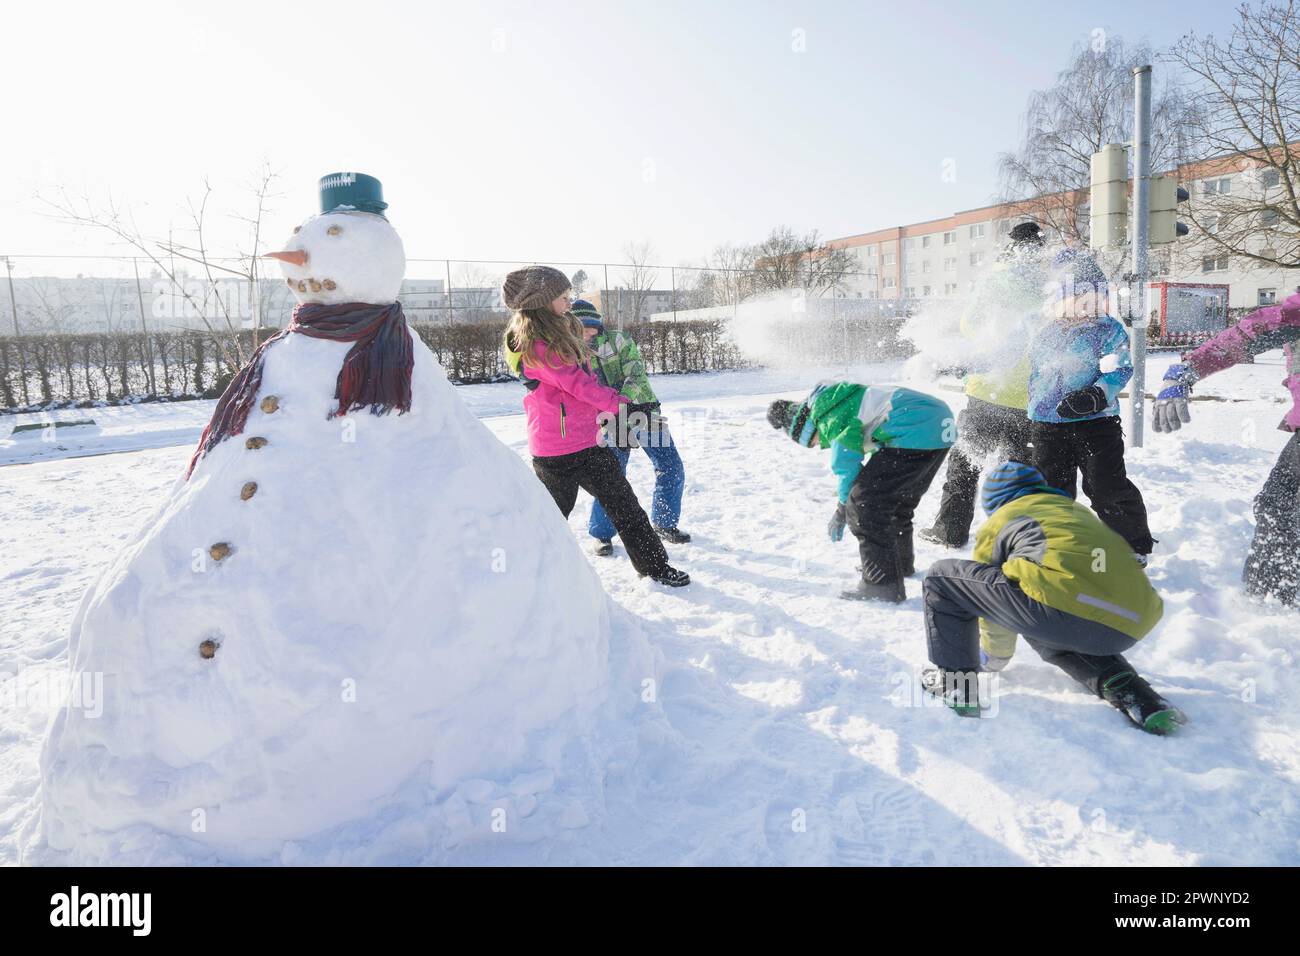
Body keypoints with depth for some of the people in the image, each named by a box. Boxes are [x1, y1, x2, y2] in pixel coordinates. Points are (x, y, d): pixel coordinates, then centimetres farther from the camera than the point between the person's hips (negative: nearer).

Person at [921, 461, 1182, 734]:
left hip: (1064, 609, -7)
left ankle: (956, 687, 12)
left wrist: (995, 657, 52)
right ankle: (1128, 692, 15)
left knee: (942, 577, 10)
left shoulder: (997, 523, 22)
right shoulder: (1078, 510, 37)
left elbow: (987, 596, 32)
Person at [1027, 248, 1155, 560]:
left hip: (1096, 421, -3)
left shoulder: (1109, 330, -2)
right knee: (1051, 490, 10)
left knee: (1109, 489, 1)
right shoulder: (1044, 335, 9)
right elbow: (1035, 378, 20)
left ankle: (1134, 545, 18)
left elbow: (1120, 370, -9)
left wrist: (1096, 396, -25)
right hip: (1047, 426, 4)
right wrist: (1033, 414, 20)